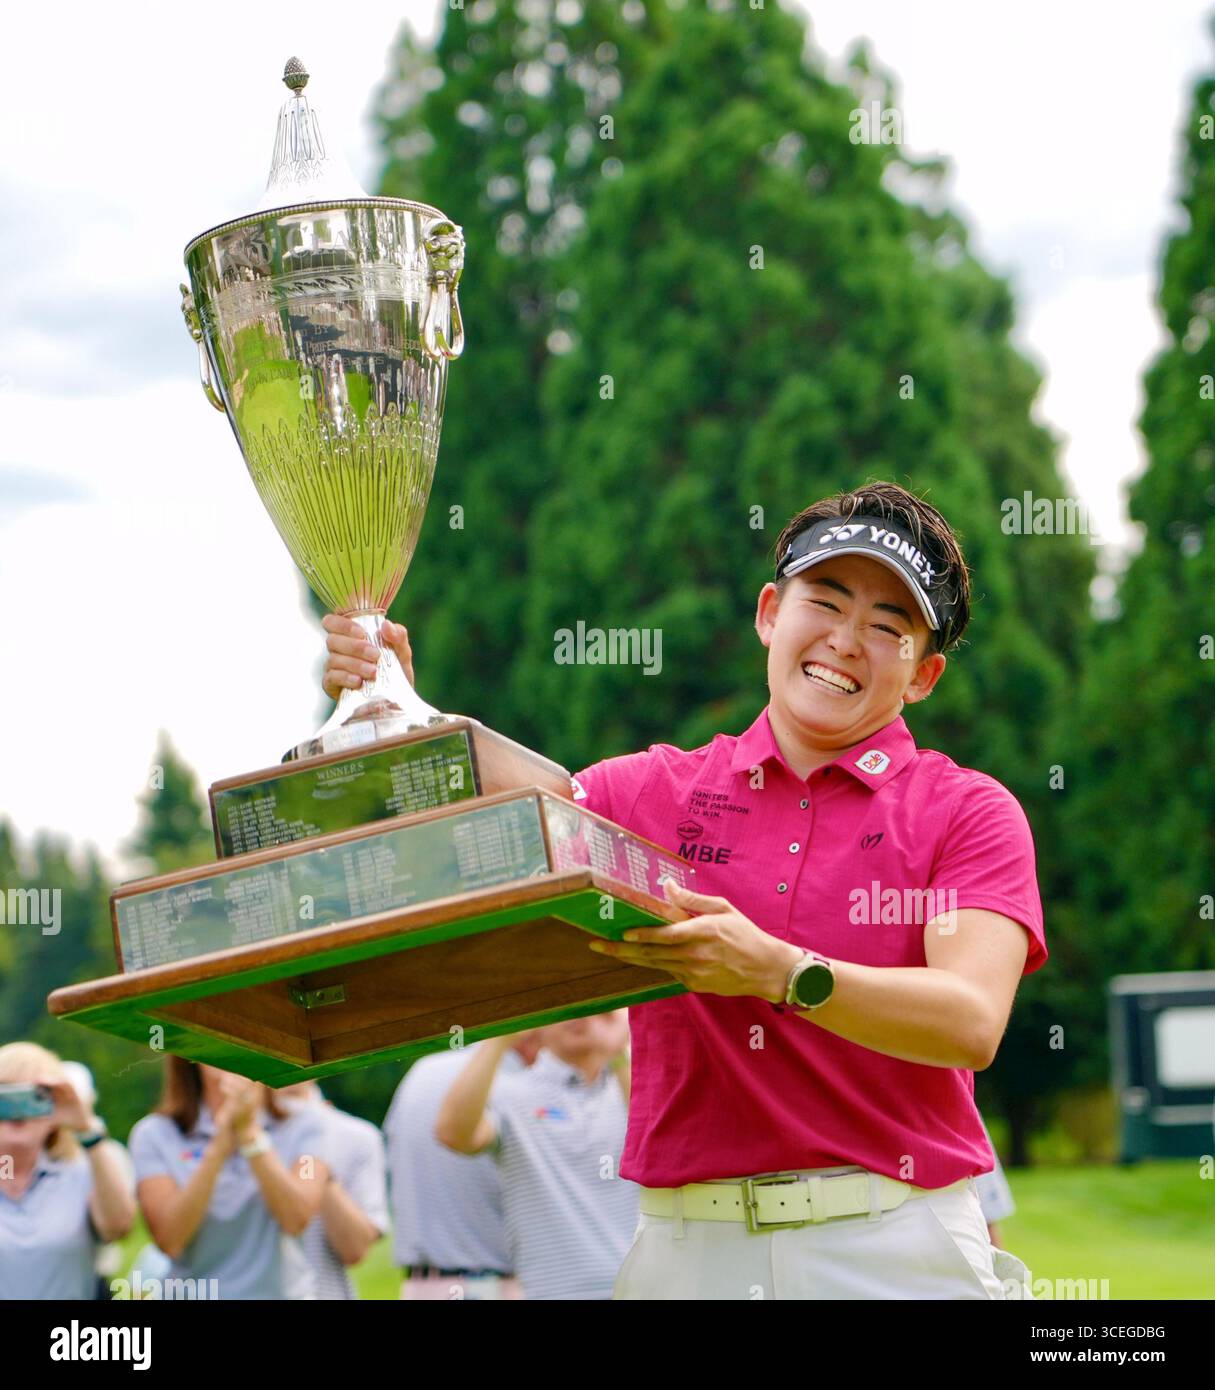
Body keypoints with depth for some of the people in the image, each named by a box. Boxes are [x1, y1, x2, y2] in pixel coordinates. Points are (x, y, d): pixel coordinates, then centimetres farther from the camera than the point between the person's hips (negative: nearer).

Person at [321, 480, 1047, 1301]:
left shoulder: (970, 812, 2)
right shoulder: (649, 791, 11)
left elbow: (972, 1023, -13)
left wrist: (777, 972, -27)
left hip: (895, 1253, -2)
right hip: (687, 1249, 2)